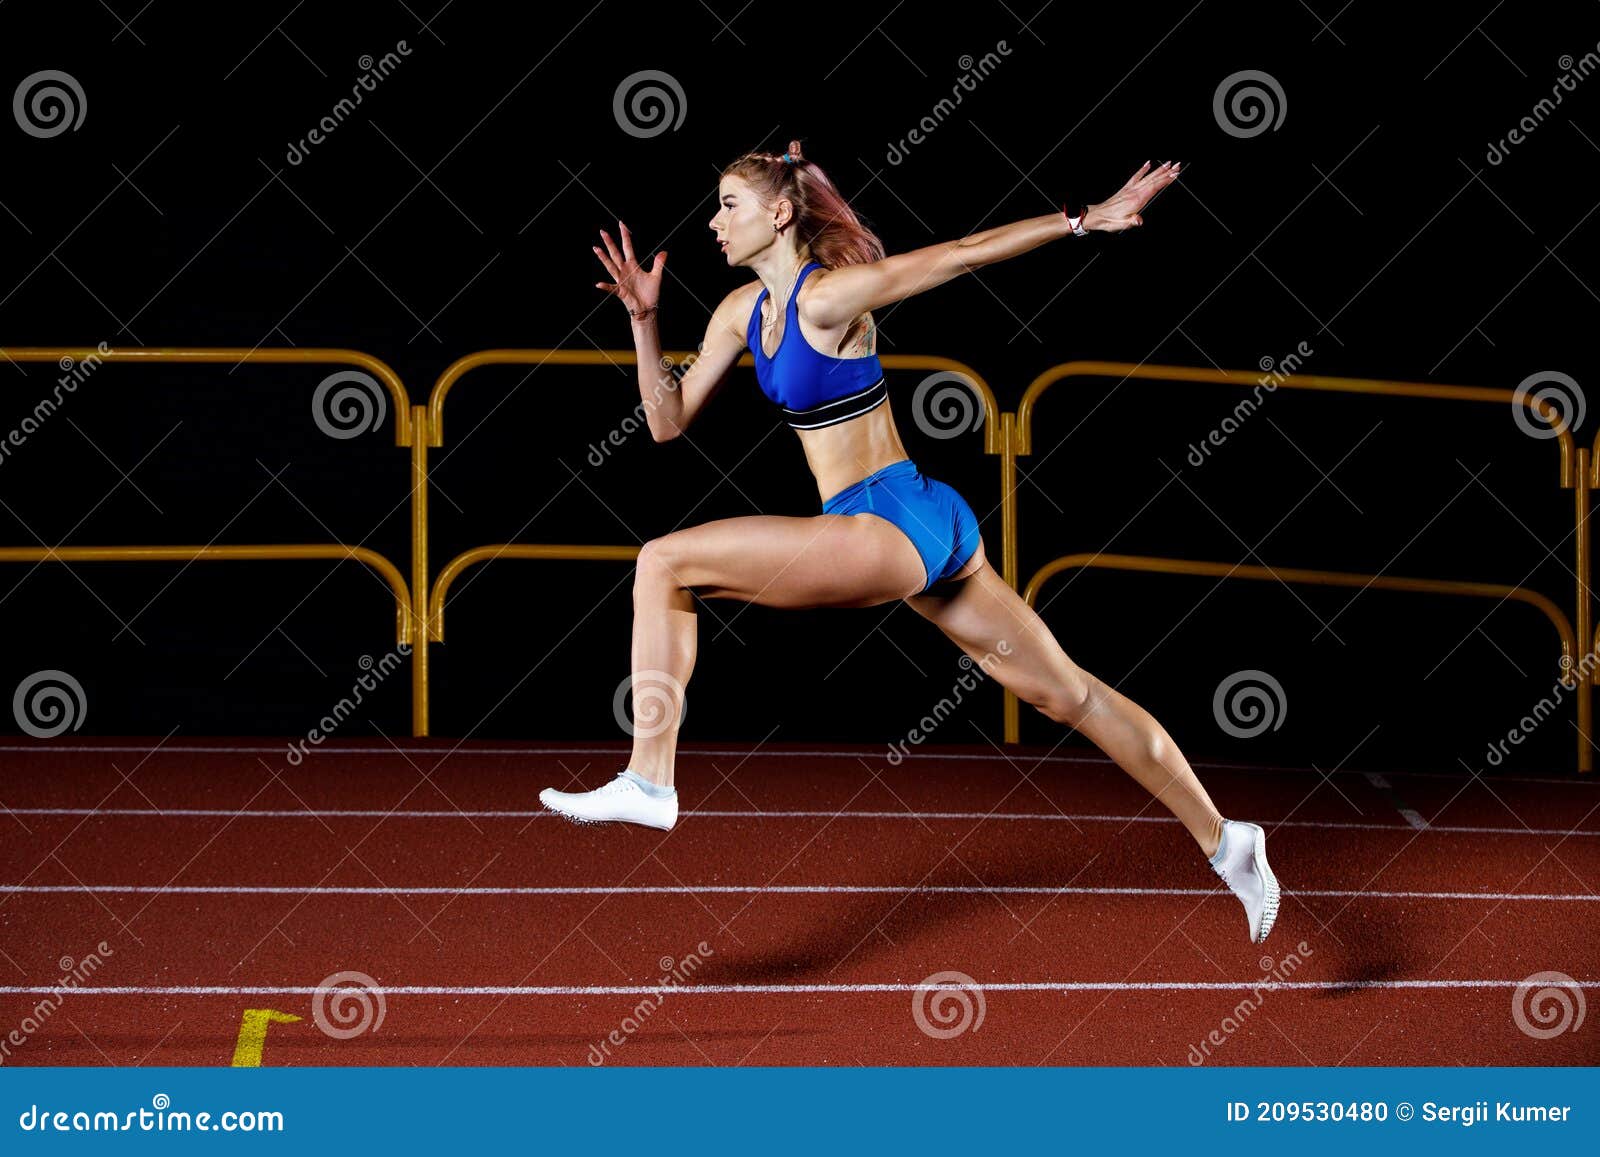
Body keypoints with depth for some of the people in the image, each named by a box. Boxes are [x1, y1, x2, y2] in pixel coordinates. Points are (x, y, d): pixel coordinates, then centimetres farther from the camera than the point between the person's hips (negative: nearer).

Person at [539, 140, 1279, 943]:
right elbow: (669, 421, 17)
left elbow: (964, 254, -10)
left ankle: (648, 781, -13)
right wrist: (644, 321, 4)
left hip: (893, 529, -10)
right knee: (1066, 693, 12)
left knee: (664, 564, -11)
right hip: (925, 533, 10)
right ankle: (1223, 841, 17)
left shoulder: (828, 296, -12)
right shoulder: (743, 311, 13)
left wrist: (1086, 220, -11)